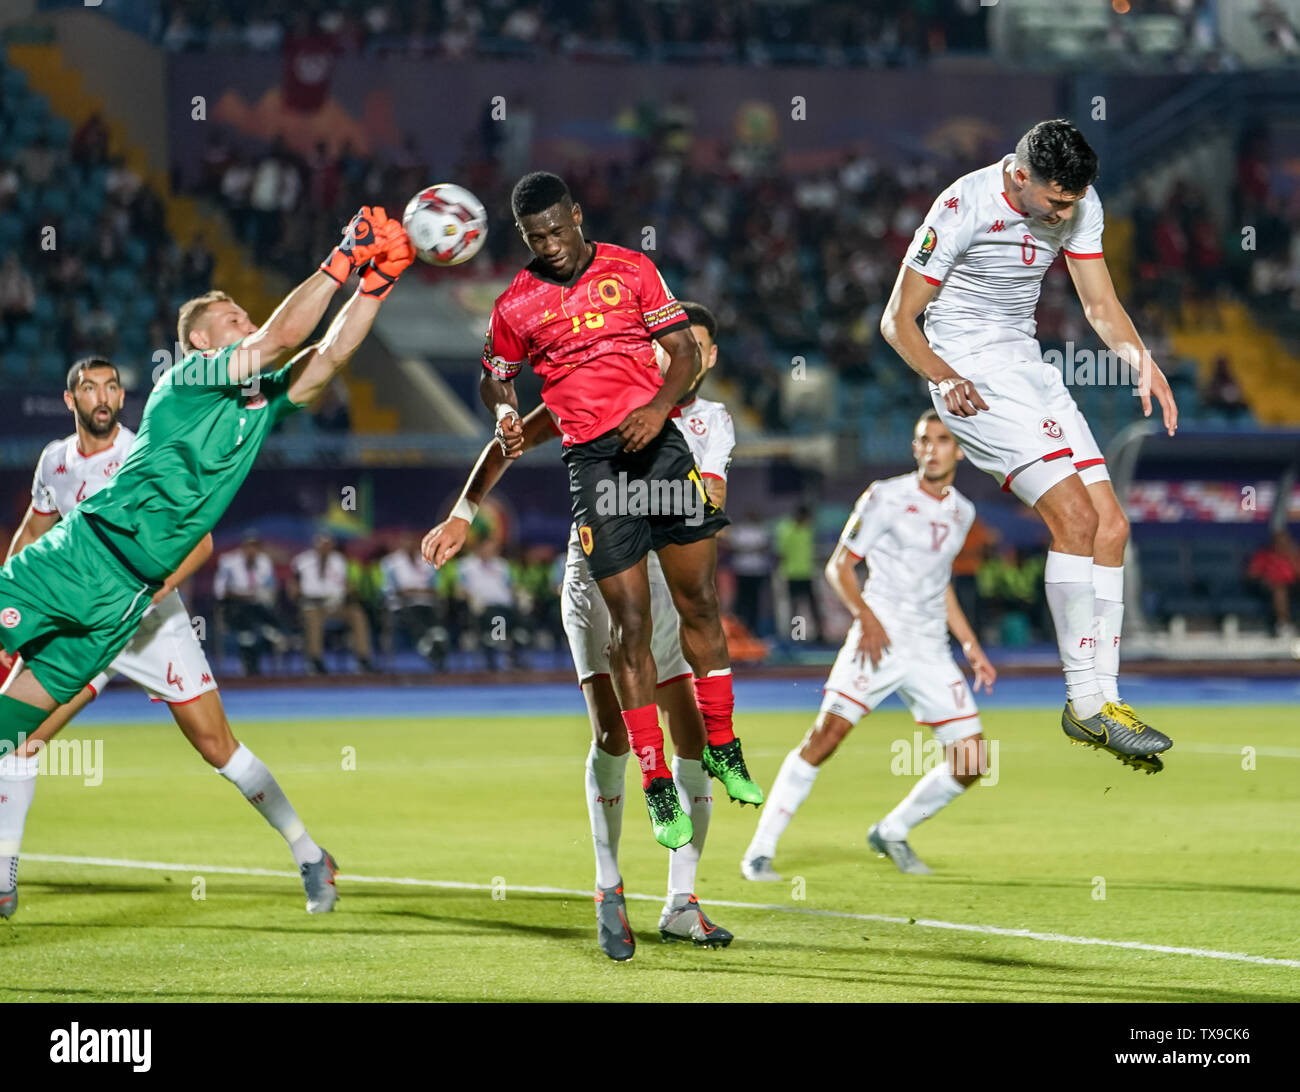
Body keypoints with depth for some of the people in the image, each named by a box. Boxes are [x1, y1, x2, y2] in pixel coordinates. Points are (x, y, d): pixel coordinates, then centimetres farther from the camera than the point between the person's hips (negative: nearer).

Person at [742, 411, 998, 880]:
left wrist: (970, 646, 21)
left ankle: (892, 833, 20)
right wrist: (866, 617, -19)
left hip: (932, 649, 6)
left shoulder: (961, 512, 15)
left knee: (971, 763, -2)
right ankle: (761, 850, -11)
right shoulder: (886, 498, -3)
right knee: (825, 736, -19)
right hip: (880, 639, -6)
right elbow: (838, 565, -3)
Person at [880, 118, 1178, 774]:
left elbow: (1100, 305, 9)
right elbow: (897, 321, -12)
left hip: (1029, 368, 8)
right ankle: (1087, 702, -15)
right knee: (1075, 517, -19)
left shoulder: (1079, 203, 0)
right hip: (974, 381, -7)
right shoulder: (963, 208, -19)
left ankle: (1100, 697, 3)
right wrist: (943, 377, -28)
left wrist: (1140, 358, -11)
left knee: (1111, 526, -2)